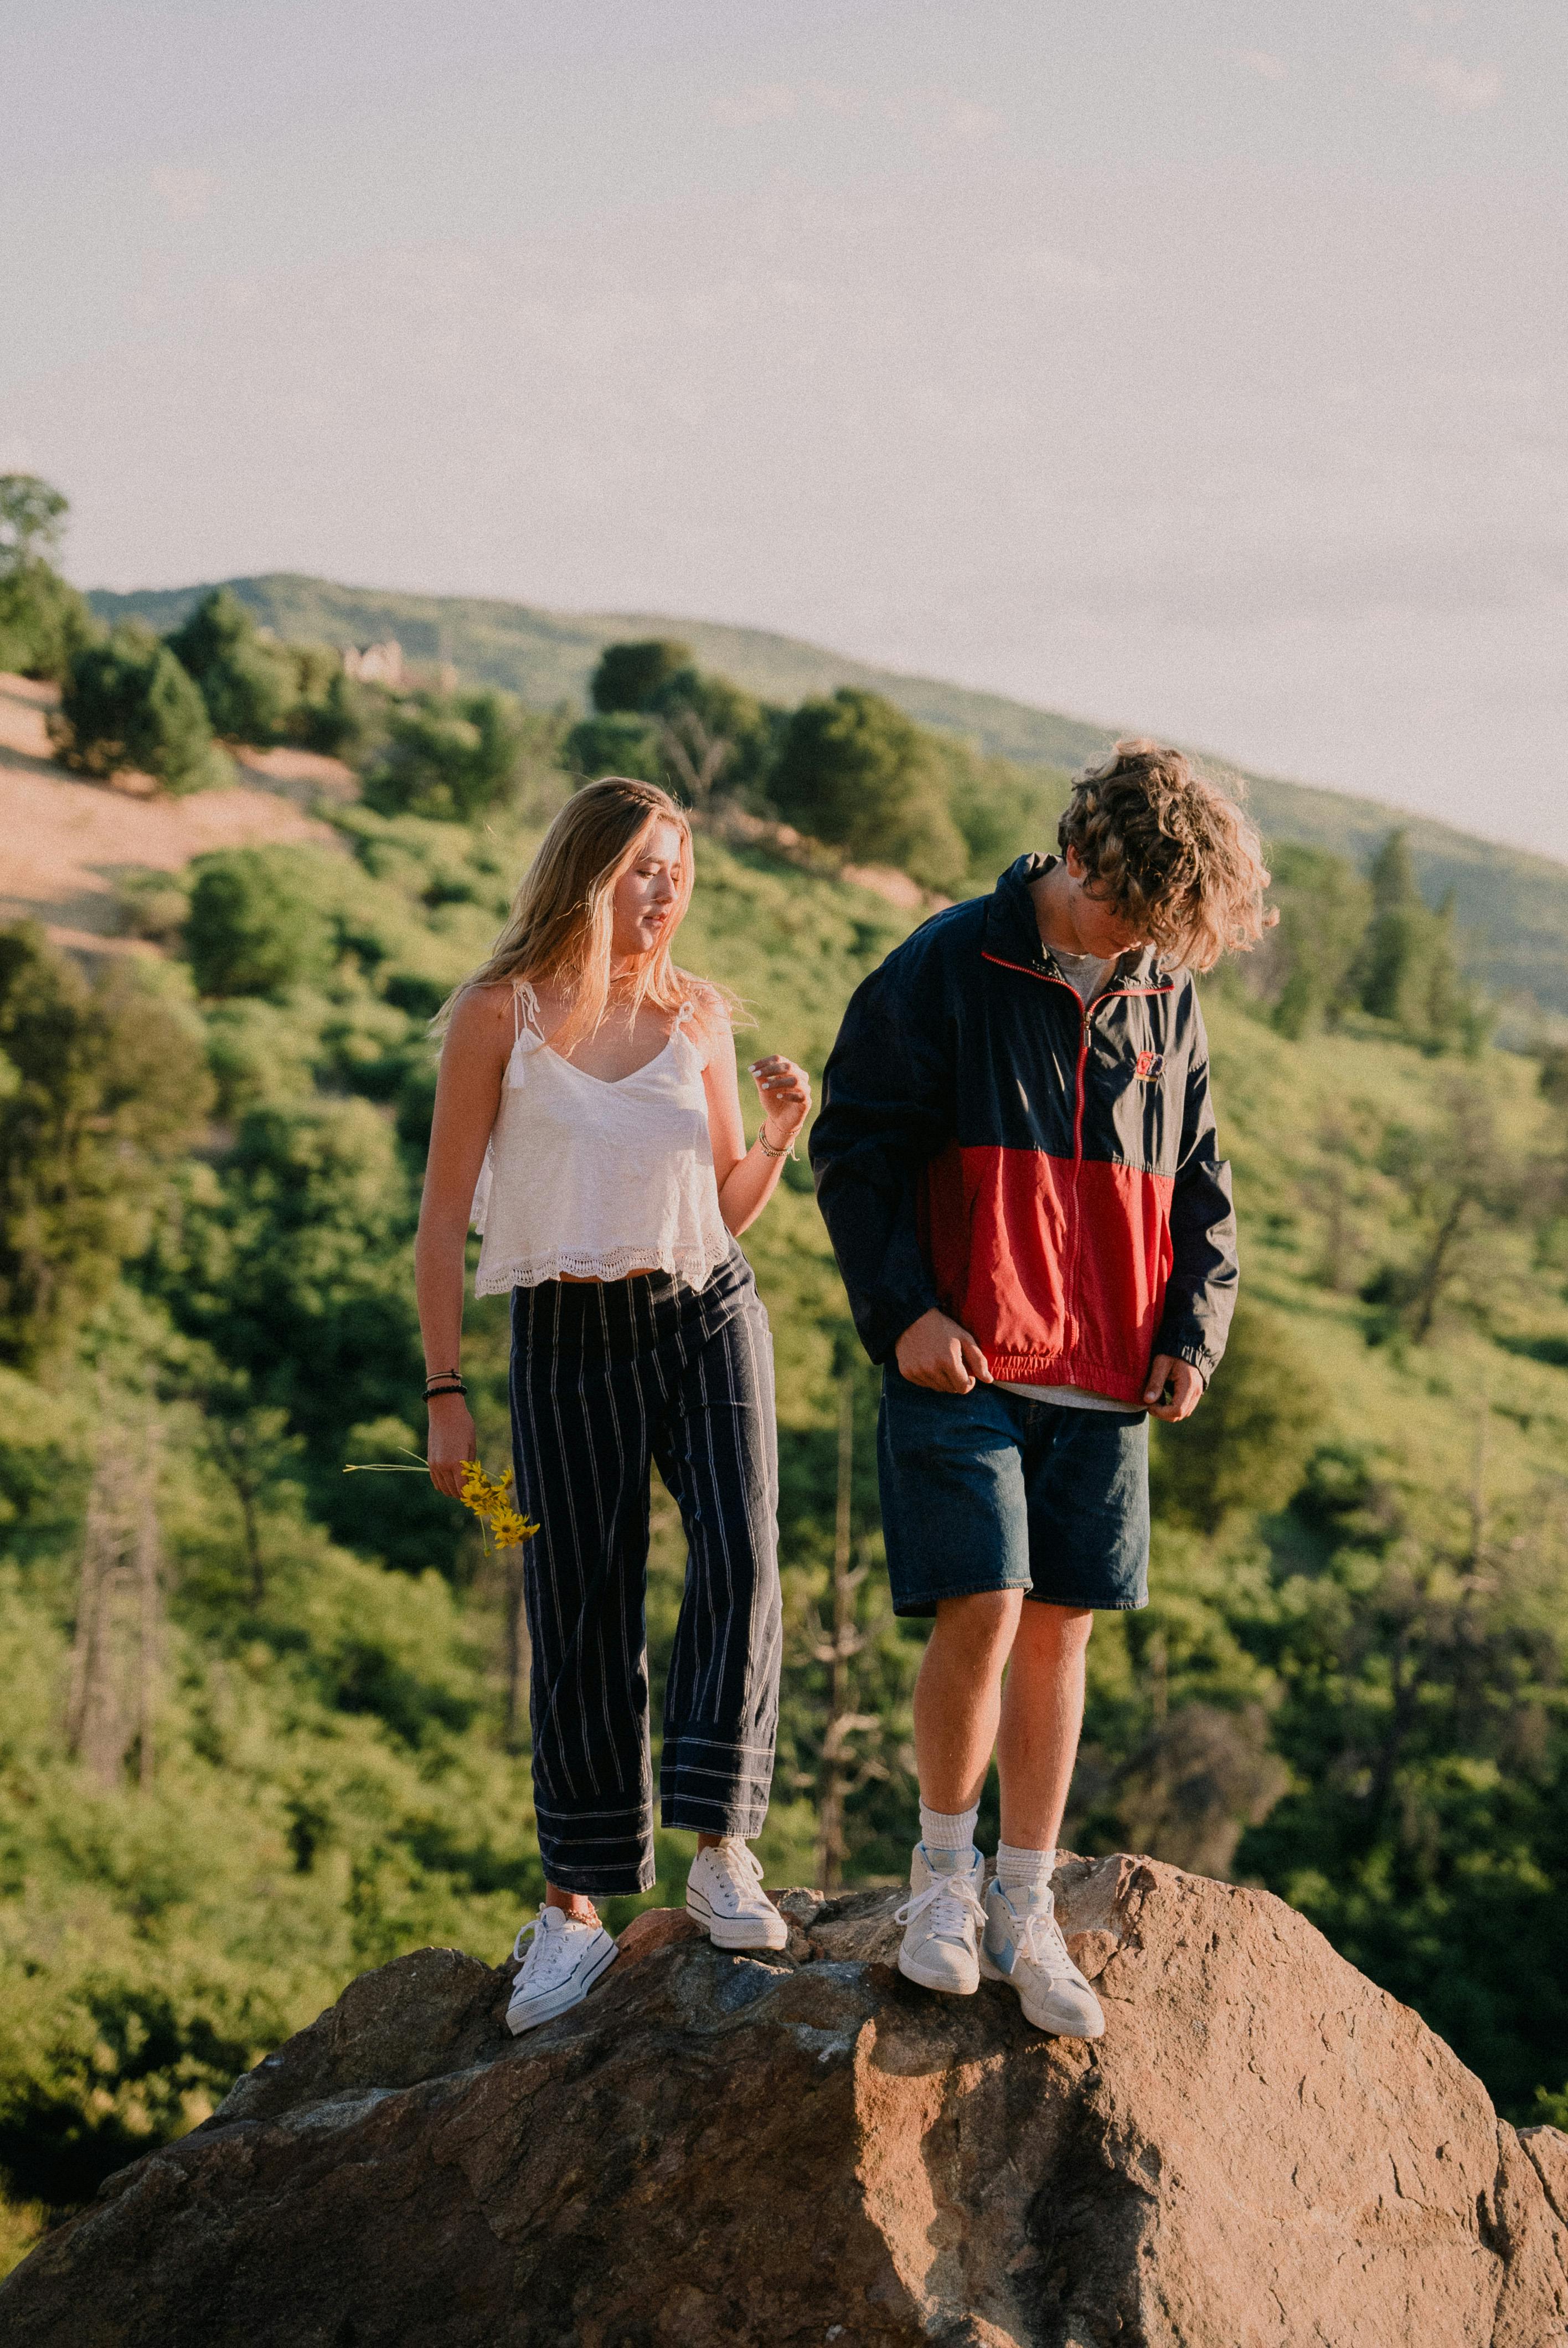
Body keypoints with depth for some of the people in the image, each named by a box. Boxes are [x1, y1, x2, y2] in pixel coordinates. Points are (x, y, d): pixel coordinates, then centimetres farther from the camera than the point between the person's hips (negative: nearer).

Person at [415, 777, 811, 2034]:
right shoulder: (500, 1013, -3)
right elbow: (443, 1217, -1)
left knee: (739, 1557, -17)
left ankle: (723, 1848, -12)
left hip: (706, 1315, 2)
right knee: (582, 1611, 1)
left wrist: (781, 1132, -6)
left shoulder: (699, 1012, 7)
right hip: (567, 1332, -2)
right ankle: (575, 1905, 11)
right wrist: (445, 1394, -4)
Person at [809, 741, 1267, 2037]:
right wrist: (902, 1308, -11)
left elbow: (1199, 1187, 17)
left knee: (1059, 1631, 6)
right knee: (983, 1612, -13)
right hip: (964, 1360, -4)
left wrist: (1194, 1330, 3)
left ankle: (1024, 1908, 17)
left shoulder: (1167, 1001, 10)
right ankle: (943, 1867, 10)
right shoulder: (946, 967, -5)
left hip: (1104, 1381, 4)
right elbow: (857, 1142, -3)